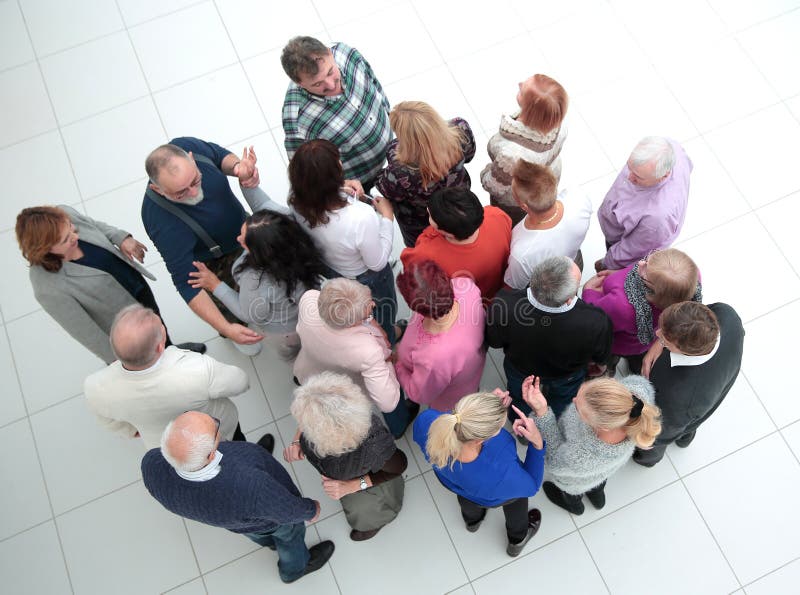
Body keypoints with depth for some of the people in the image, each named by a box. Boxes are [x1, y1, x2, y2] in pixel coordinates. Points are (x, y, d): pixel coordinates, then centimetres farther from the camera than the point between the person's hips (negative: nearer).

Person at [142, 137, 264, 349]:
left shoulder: (187, 147, -32)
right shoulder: (163, 223, -45)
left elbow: (220, 154, -9)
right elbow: (187, 284, -37)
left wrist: (237, 166, -33)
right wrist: (226, 329, -41)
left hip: (242, 225, 5)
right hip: (216, 263, -5)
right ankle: (229, 328, 59)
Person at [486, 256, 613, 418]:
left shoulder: (504, 303, -43)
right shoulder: (596, 322, -45)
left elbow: (494, 341, -19)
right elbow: (602, 358, -19)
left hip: (520, 367, 1)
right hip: (567, 376, 0)